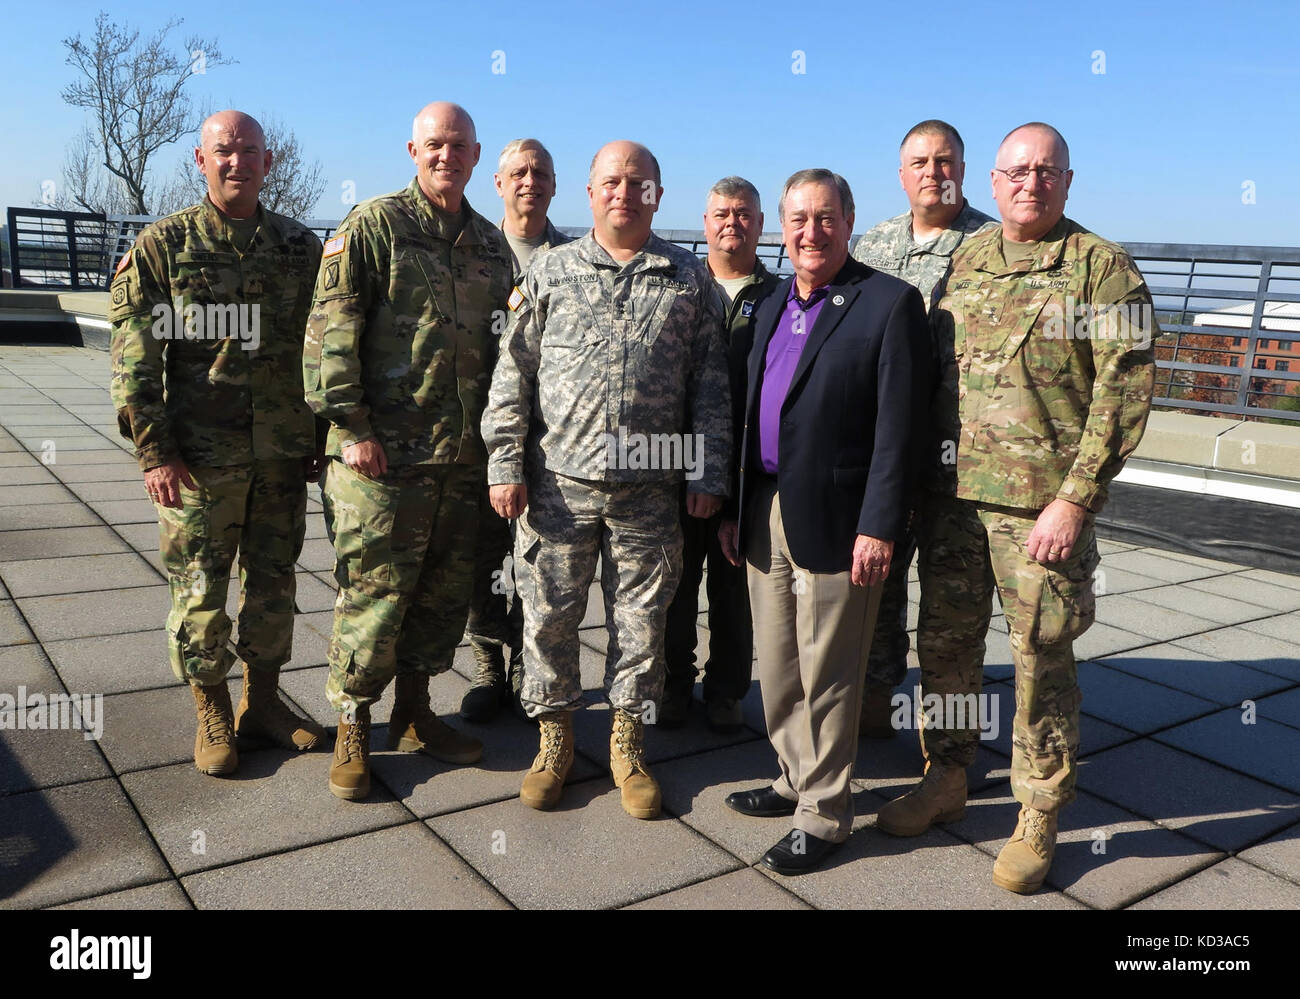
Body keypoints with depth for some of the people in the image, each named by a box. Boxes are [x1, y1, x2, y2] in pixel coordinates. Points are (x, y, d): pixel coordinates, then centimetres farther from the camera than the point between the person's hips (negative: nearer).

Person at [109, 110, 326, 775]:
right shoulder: (163, 245, 0)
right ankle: (212, 715, 22)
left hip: (283, 454, 3)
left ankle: (263, 701, 28)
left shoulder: (301, 247, 8)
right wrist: (155, 452, -10)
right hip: (200, 458, -3)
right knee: (200, 591, 5)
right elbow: (134, 358, -4)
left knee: (274, 583, 12)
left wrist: (323, 438, 9)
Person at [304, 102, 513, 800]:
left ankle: (413, 716, 29)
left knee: (443, 593, 13)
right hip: (382, 455, -5)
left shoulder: (492, 245, 15)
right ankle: (353, 732, 16)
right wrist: (351, 426, -14)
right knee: (373, 597, -1)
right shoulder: (373, 226, -2)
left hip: (463, 457, 6)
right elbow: (329, 333, -8)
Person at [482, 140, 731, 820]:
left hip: (650, 489, 0)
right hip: (558, 482, 0)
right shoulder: (550, 272, 7)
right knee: (549, 615, 7)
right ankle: (554, 735, 25)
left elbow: (709, 384, 7)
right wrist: (505, 463, -2)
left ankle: (628, 739, 26)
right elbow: (513, 375, 5)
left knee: (642, 619, 8)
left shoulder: (689, 280, 8)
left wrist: (708, 472, 1)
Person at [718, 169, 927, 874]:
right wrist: (734, 509, 13)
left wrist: (879, 527, -17)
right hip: (765, 513, 7)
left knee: (826, 677, 4)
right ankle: (796, 781, 35)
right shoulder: (771, 307, 14)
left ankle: (825, 815, 20)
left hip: (833, 520, -7)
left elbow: (897, 427, -13)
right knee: (776, 667, 16)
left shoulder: (890, 304, -8)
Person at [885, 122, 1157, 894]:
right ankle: (946, 779, 33)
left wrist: (1074, 500, -15)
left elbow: (1124, 395, -8)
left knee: (1043, 659, 4)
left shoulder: (1103, 268, -3)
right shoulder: (963, 260, 12)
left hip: (1043, 504, -4)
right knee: (946, 642, 13)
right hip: (953, 495, 5)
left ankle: (1039, 818, 21)